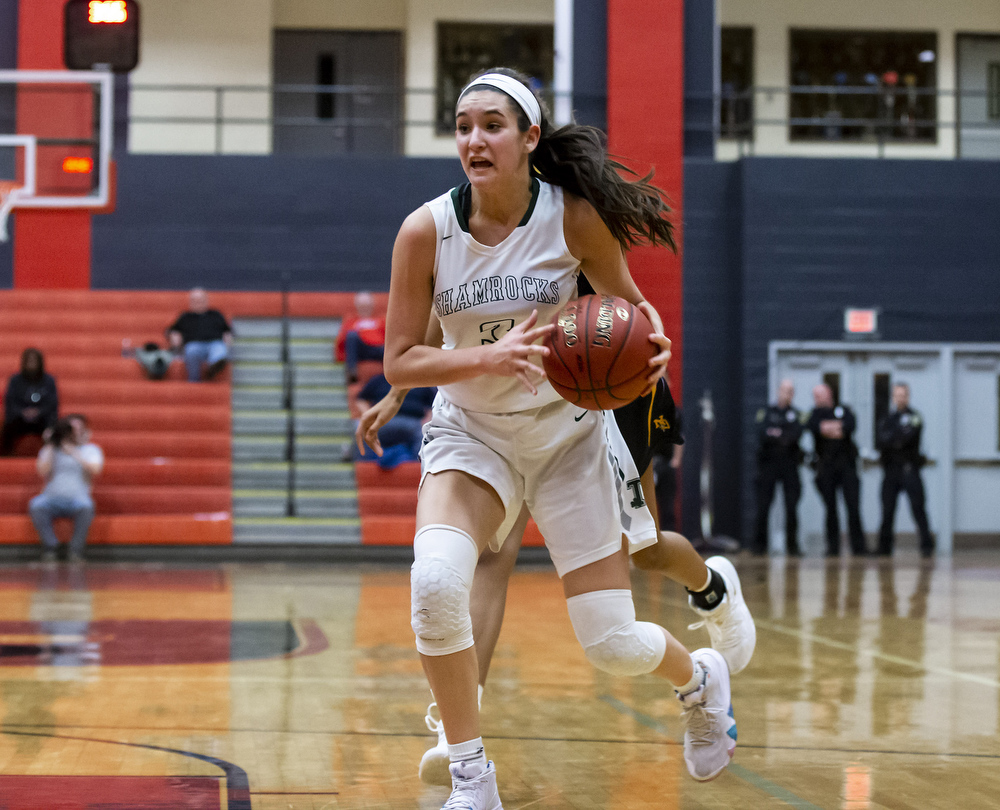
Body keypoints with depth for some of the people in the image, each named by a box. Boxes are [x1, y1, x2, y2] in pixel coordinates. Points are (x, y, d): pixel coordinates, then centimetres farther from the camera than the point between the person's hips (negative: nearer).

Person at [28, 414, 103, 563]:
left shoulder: (90, 449, 18)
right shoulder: (50, 450, 20)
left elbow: (95, 470, -3)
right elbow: (43, 472, 2)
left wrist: (75, 454, -6)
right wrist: (50, 447, 2)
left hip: (77, 497, -1)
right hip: (52, 497, 1)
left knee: (85, 506, -38)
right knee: (36, 505, -34)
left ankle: (76, 550, -24)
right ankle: (49, 546, -21)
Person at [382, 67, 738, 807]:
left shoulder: (574, 217, -16)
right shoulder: (426, 231, -15)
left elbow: (628, 301, 1)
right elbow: (399, 362, -12)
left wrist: (650, 341, -23)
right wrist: (489, 358, -29)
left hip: (566, 433, 0)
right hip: (472, 432, 0)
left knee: (613, 645, 0)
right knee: (435, 582, -30)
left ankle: (701, 678, 40)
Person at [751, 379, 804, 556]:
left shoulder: (796, 414, 11)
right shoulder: (766, 412, 9)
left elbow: (797, 435, -7)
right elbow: (761, 434, -6)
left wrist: (776, 434, -10)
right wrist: (785, 437, -12)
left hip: (789, 465, 1)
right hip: (768, 463, -1)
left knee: (791, 508, -2)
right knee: (762, 507, -3)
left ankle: (792, 545, 5)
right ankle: (759, 544, 4)